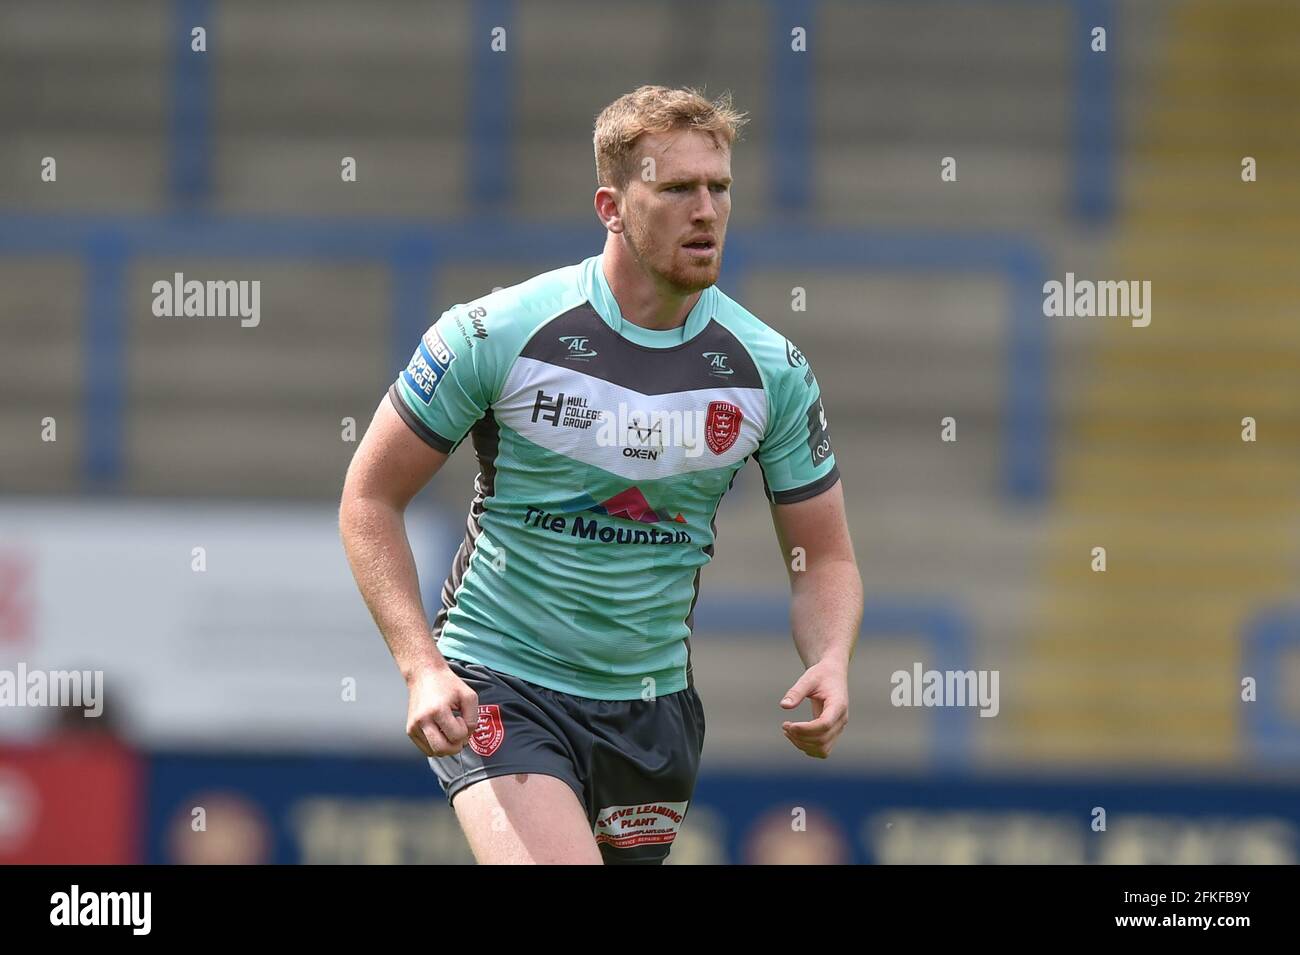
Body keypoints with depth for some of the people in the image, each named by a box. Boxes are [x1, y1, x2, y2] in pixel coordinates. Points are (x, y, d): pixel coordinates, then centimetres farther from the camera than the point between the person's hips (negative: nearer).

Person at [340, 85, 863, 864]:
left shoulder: (771, 369, -1)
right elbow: (370, 499, -4)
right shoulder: (497, 334, -12)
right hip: (498, 689, -5)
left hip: (653, 703, 5)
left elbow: (825, 558, 7)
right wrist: (422, 669, -17)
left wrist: (830, 664, -15)